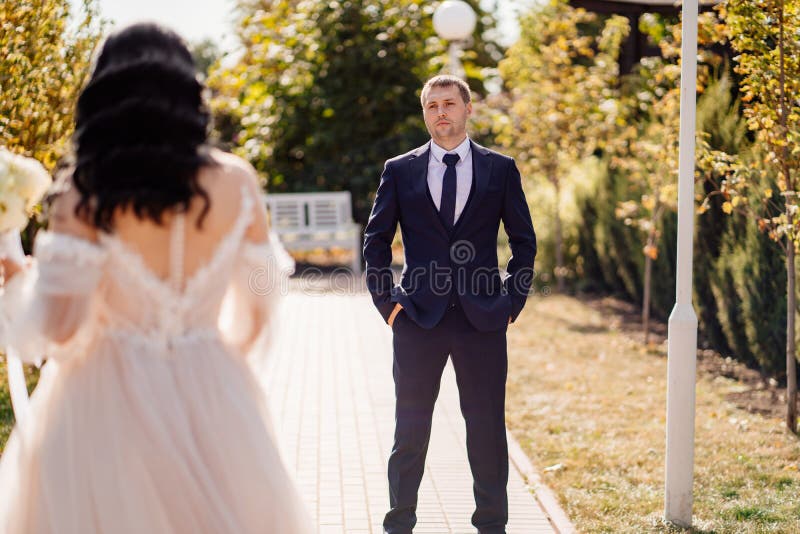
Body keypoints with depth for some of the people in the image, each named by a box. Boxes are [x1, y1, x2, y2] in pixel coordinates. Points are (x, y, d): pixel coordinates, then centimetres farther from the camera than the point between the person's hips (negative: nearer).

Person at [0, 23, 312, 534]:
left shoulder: (88, 193, -10)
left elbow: (57, 327, -14)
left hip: (109, 401, -2)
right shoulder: (236, 182, -2)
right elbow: (257, 314, 7)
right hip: (212, 397, 2)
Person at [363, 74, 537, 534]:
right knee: (410, 425, 5)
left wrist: (512, 301, 1)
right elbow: (376, 241, 10)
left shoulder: (500, 169, 5)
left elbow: (524, 241, 8)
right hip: (418, 318, 0)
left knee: (487, 424, 5)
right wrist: (387, 301, 1)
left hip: (483, 318, 0)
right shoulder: (400, 170, 6)